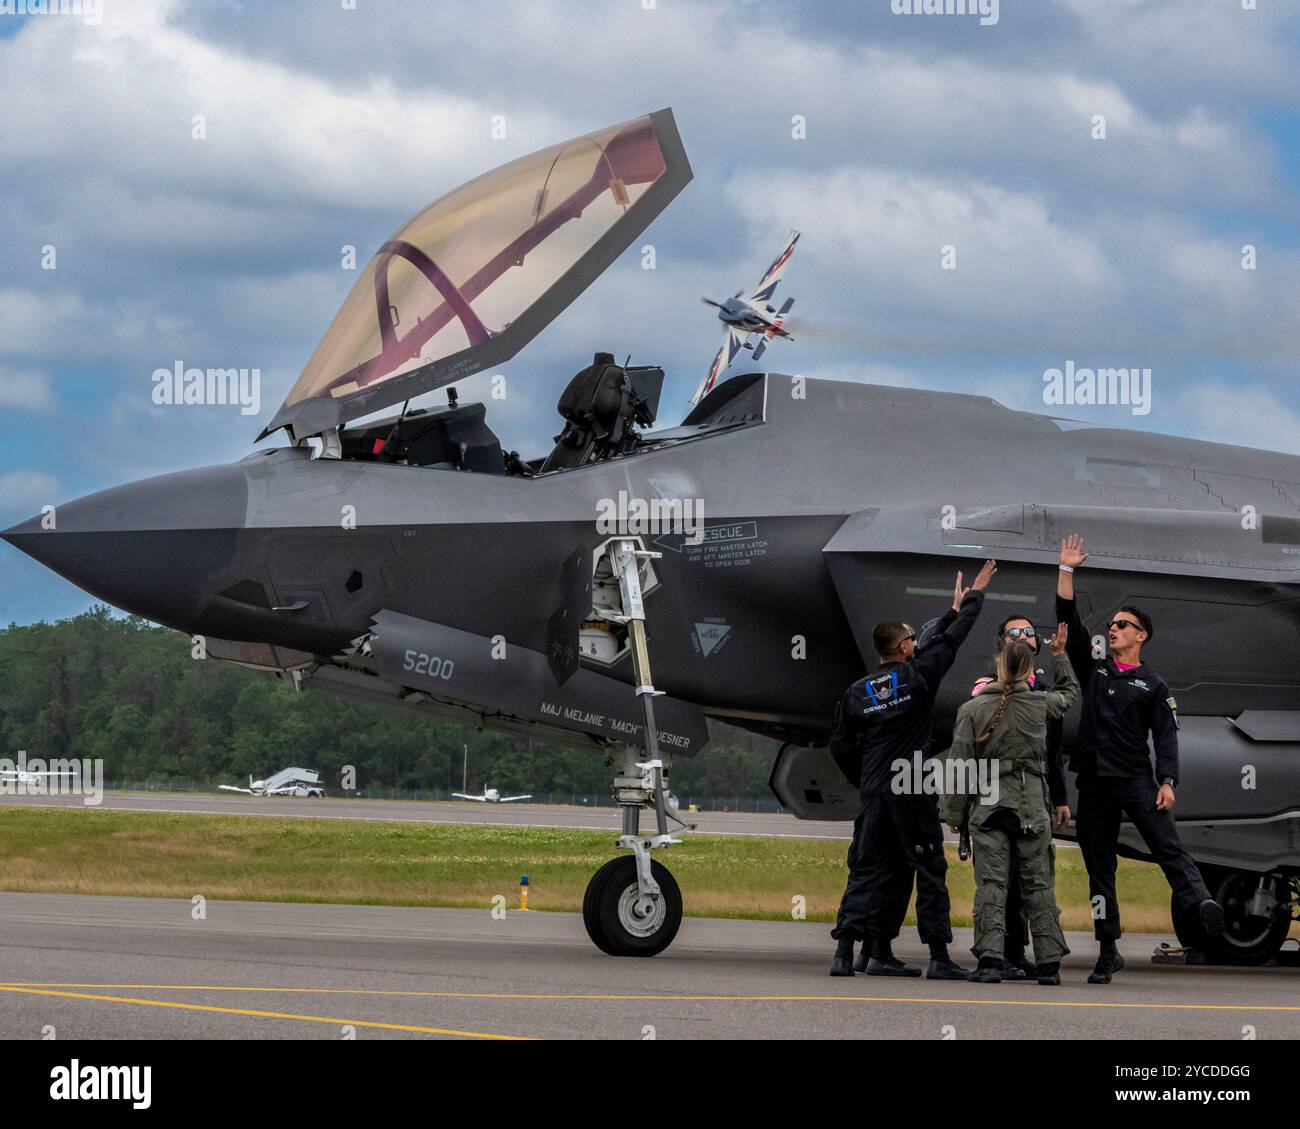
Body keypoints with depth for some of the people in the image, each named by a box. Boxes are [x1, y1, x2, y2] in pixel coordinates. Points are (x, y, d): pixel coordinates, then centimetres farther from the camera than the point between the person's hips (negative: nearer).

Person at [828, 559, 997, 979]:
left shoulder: (857, 692, 8)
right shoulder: (917, 677, -3)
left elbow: (840, 746, 11)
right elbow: (949, 641, 8)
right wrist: (972, 598, 23)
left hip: (874, 792, 4)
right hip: (912, 793, -4)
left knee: (868, 869, 6)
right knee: (928, 869, 1)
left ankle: (846, 948, -6)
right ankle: (939, 956, 0)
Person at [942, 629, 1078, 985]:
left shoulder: (972, 710, -3)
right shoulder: (1040, 704, 2)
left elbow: (959, 765, -2)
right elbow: (1070, 693, 26)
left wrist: (954, 812, 5)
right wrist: (1059, 655, 35)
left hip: (987, 808, -1)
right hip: (1032, 806, 1)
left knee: (991, 884, -2)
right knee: (1038, 885, 6)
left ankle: (991, 959, -13)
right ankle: (1049, 962, 5)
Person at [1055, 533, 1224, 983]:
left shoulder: (1153, 686, 7)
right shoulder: (1093, 670, 15)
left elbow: (1166, 737, 0)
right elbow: (1069, 623, 9)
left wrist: (1167, 782, -14)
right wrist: (1067, 570, 3)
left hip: (1137, 780, -3)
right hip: (1094, 784, 3)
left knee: (1167, 846, -20)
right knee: (1099, 867, 4)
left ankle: (1201, 902, -39)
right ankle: (1108, 952, 7)